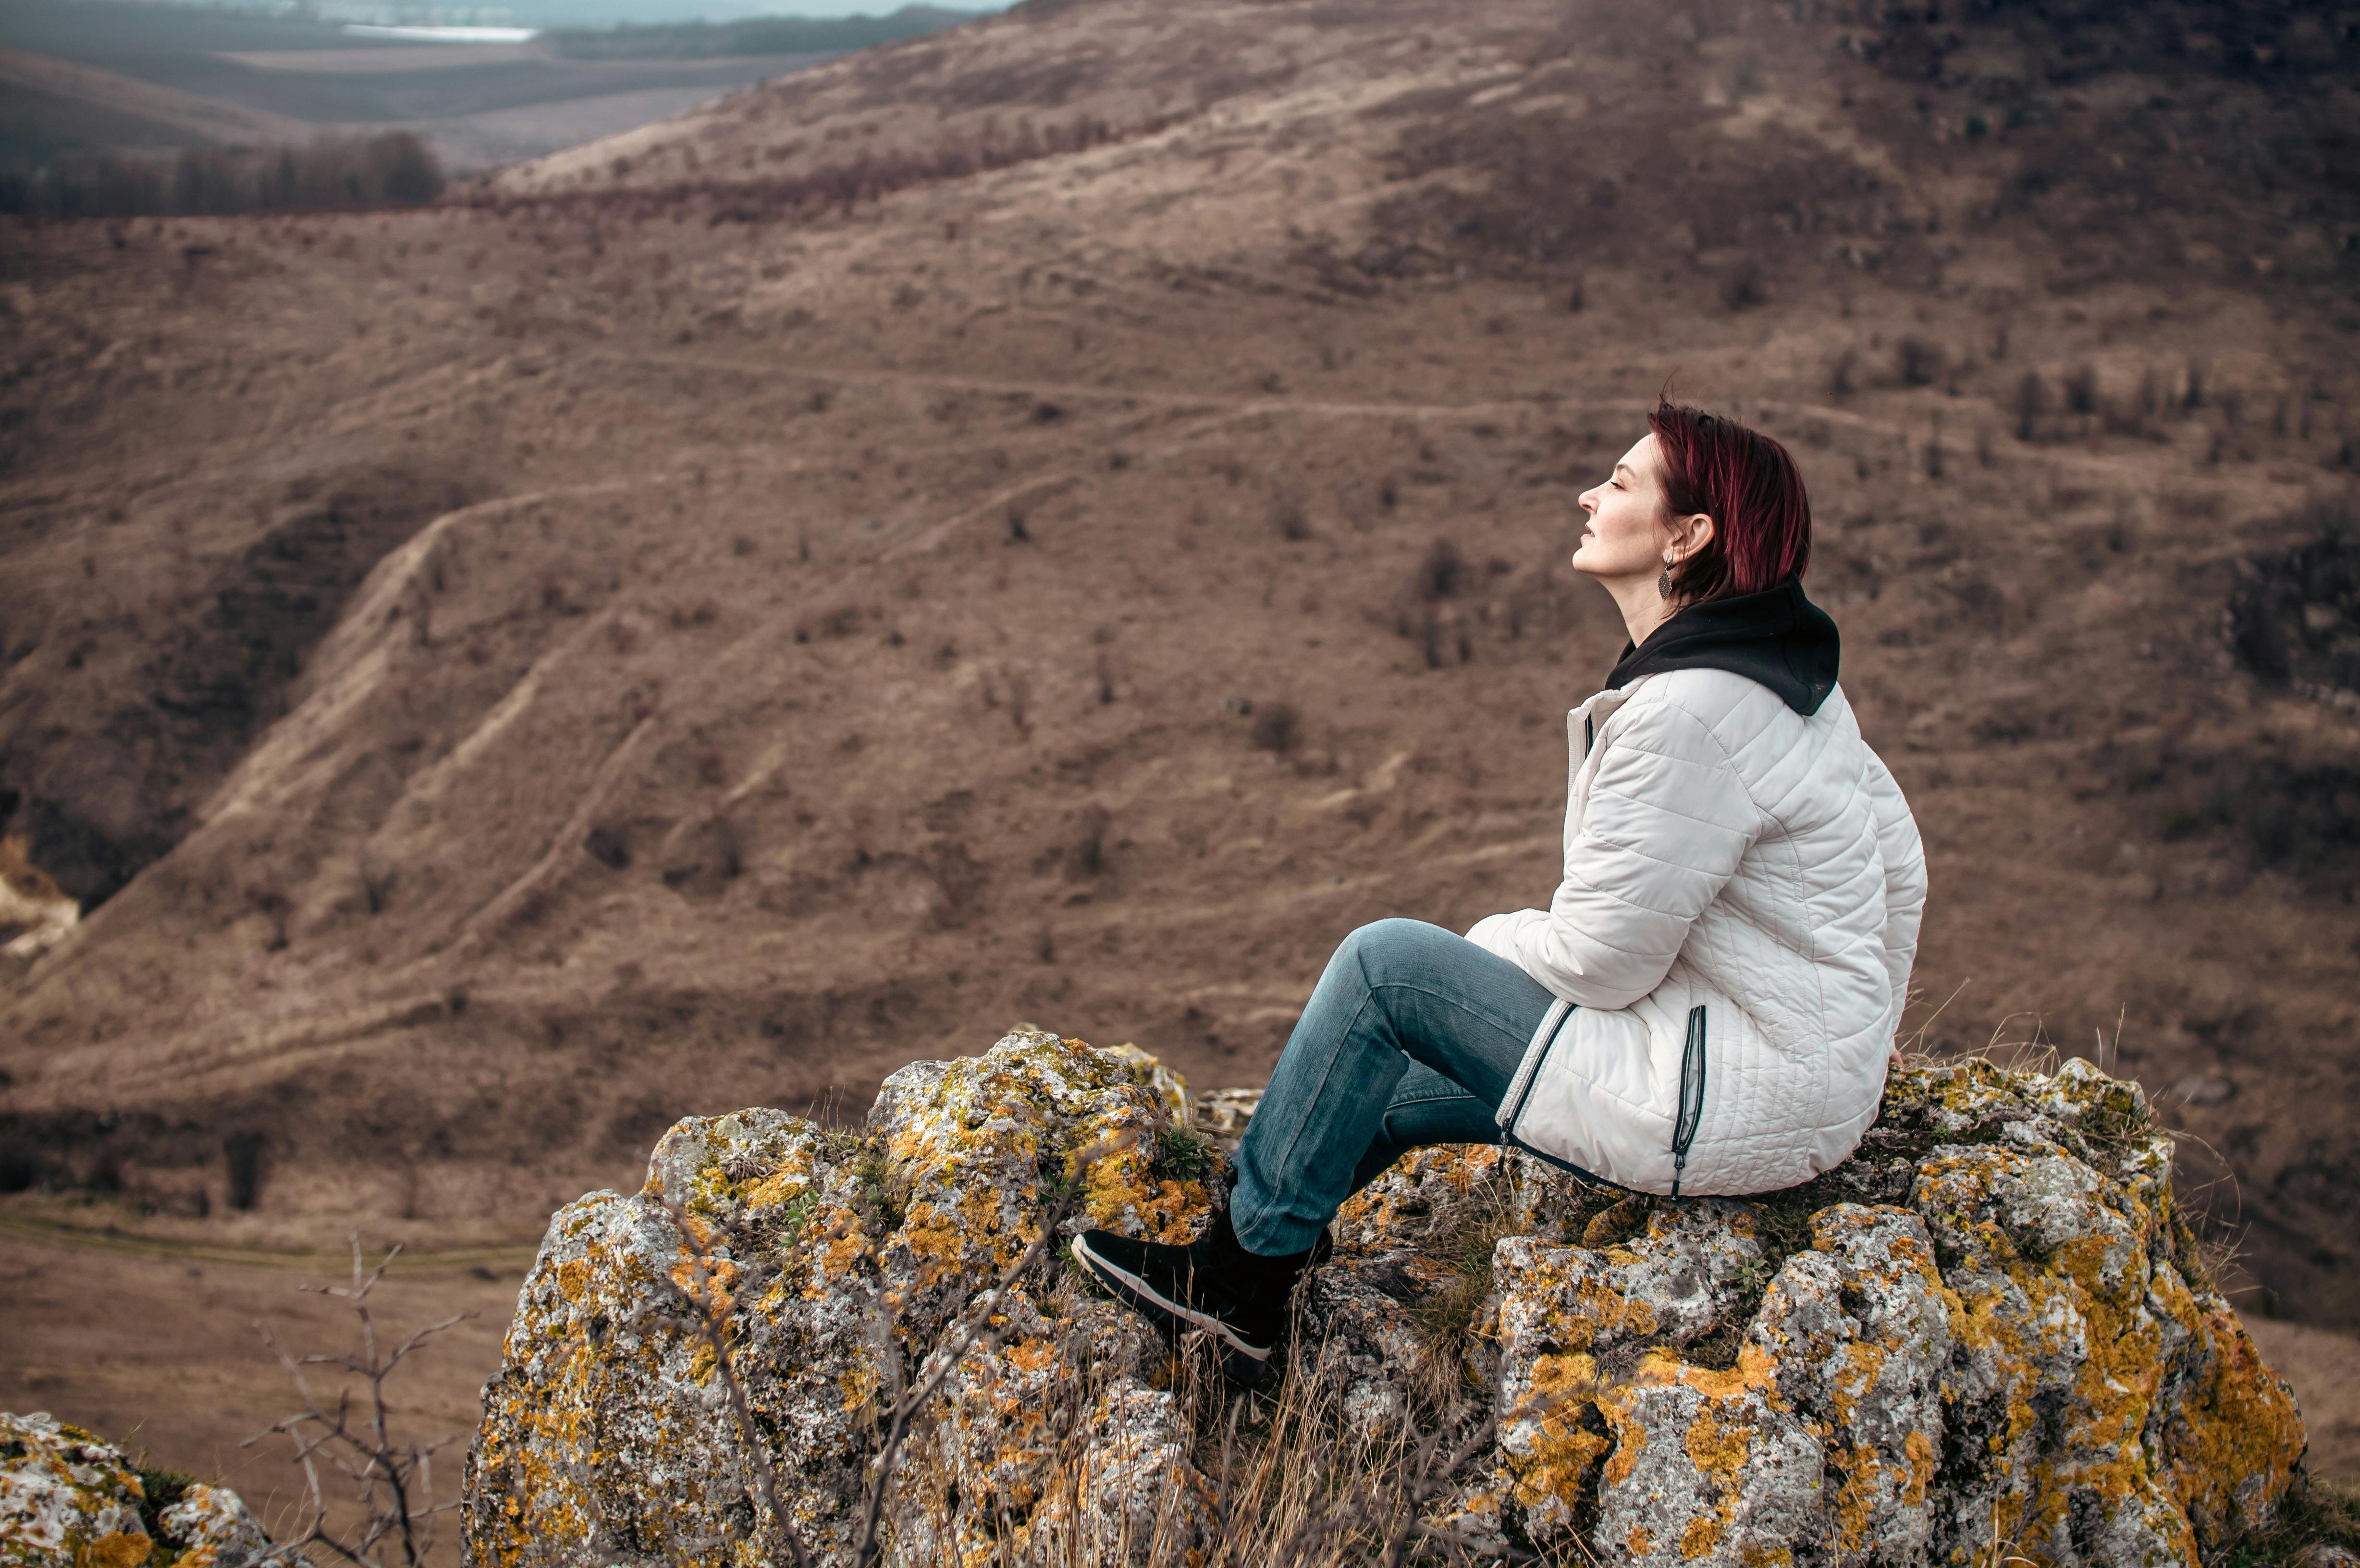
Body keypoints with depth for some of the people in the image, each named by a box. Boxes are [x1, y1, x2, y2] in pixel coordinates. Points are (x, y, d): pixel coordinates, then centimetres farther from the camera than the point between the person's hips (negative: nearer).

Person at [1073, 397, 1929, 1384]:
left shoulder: (1687, 711, -25)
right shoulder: (1782, 675, 7)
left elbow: (1599, 960, -20)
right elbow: (1896, 855, 16)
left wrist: (1492, 941, 0)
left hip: (1744, 1099, -10)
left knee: (1386, 965, -9)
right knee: (1375, 1083, 13)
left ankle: (1237, 1281, 5)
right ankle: (1240, 1299, 26)